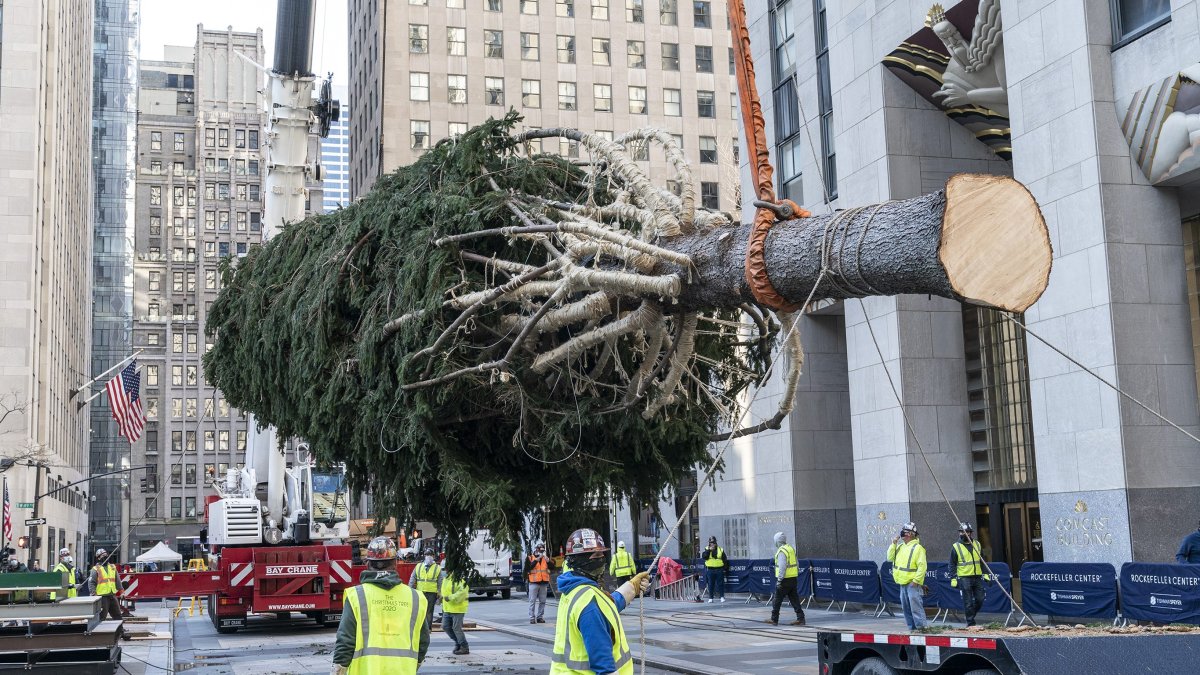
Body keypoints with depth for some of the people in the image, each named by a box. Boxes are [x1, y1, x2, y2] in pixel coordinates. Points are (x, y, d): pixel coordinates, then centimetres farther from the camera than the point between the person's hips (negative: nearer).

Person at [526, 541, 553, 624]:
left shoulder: (545, 558, 13)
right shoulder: (530, 558, 2)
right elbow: (529, 567, -16)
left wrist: (547, 560, -16)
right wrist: (537, 559, -20)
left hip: (543, 583, 4)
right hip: (533, 583, -4)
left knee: (542, 601, 5)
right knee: (532, 601, -3)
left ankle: (540, 617, 13)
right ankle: (532, 617, -2)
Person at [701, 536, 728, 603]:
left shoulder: (721, 550, 7)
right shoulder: (707, 549, 5)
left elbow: (725, 560, 9)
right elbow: (704, 557, -12)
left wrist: (725, 567, 1)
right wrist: (709, 550, -18)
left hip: (719, 570, 0)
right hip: (710, 570, 0)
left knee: (720, 584, 2)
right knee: (710, 585, 3)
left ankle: (722, 597, 10)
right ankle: (711, 598, 11)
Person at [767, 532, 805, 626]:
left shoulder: (782, 551, -15)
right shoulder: (791, 548, 12)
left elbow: (782, 567, -22)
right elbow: (797, 564, 17)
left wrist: (779, 580, -19)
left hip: (785, 580, -8)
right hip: (794, 579, 8)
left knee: (777, 600, 3)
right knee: (794, 599, 9)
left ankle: (774, 619, 10)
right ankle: (800, 618, 4)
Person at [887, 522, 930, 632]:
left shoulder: (918, 548, -12)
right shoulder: (900, 546, 13)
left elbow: (922, 566, -16)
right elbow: (890, 558, 9)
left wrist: (916, 580, -19)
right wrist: (893, 544, 1)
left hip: (913, 583, -8)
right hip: (903, 582, 8)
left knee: (915, 606, -14)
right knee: (906, 607, 12)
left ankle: (922, 626, -12)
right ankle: (912, 627, 19)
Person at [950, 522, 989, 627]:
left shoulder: (977, 545, 11)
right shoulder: (956, 547, 0)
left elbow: (982, 561, 18)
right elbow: (952, 565, 1)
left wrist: (986, 574, 11)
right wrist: (953, 579, -5)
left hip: (977, 577, 4)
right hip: (964, 578, -4)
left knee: (980, 599, 3)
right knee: (968, 602, -3)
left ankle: (971, 615, 25)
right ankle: (970, 622, 4)